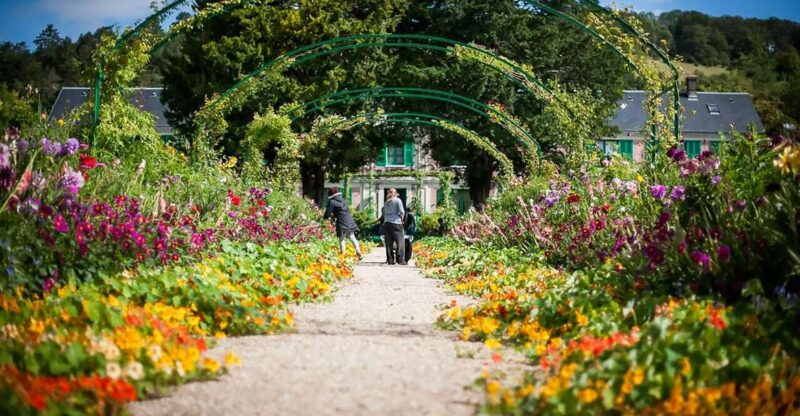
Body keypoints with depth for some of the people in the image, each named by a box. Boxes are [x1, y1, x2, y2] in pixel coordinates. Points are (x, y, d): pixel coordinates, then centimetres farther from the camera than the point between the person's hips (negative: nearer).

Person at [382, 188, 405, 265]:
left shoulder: (386, 202, 17)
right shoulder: (397, 200, 0)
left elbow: (384, 213, 18)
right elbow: (402, 212, -5)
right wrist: (401, 220, 9)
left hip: (386, 223, 6)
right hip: (395, 222, -5)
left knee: (389, 243, 5)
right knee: (400, 242, -2)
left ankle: (390, 260, 4)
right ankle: (400, 260, -8)